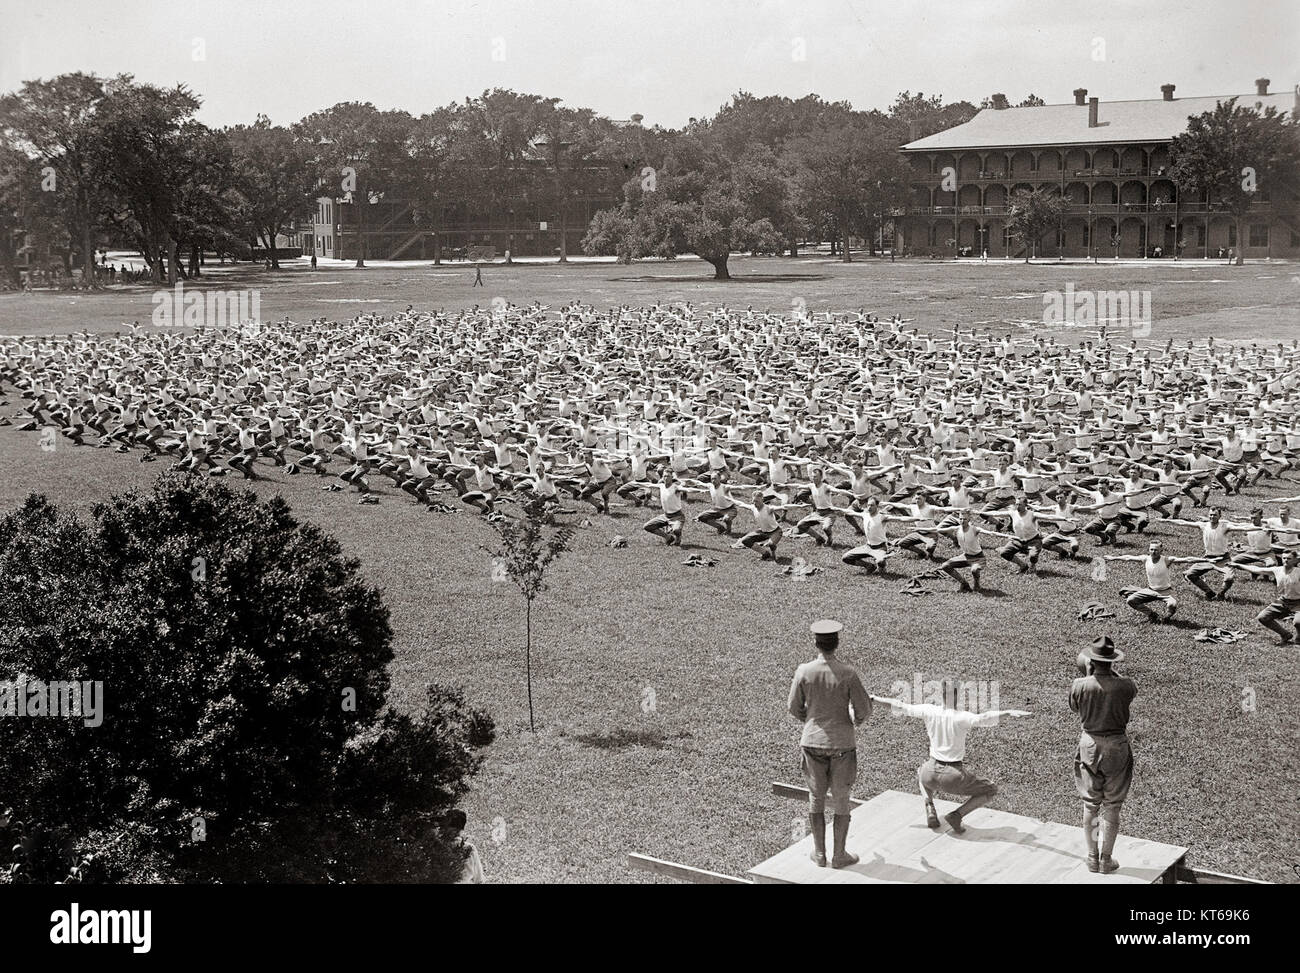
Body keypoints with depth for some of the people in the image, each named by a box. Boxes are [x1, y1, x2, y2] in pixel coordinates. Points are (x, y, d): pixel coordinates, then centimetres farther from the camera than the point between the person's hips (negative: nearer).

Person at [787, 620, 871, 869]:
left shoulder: (804, 672, -10)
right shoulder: (847, 673, -16)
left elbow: (794, 708, 1)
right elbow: (864, 710, -11)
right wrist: (856, 720, 12)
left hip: (813, 742, 2)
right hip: (842, 743, -2)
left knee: (816, 798, 15)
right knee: (841, 800, 12)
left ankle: (819, 854, 22)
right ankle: (839, 855, 19)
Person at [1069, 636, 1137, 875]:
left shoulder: (1080, 685, -15)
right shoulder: (1124, 686, -16)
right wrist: (1111, 672, 13)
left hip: (1089, 744, 1)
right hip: (1116, 747, -1)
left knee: (1090, 804, 14)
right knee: (1112, 806, 10)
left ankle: (1093, 857, 22)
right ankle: (1106, 860, 16)